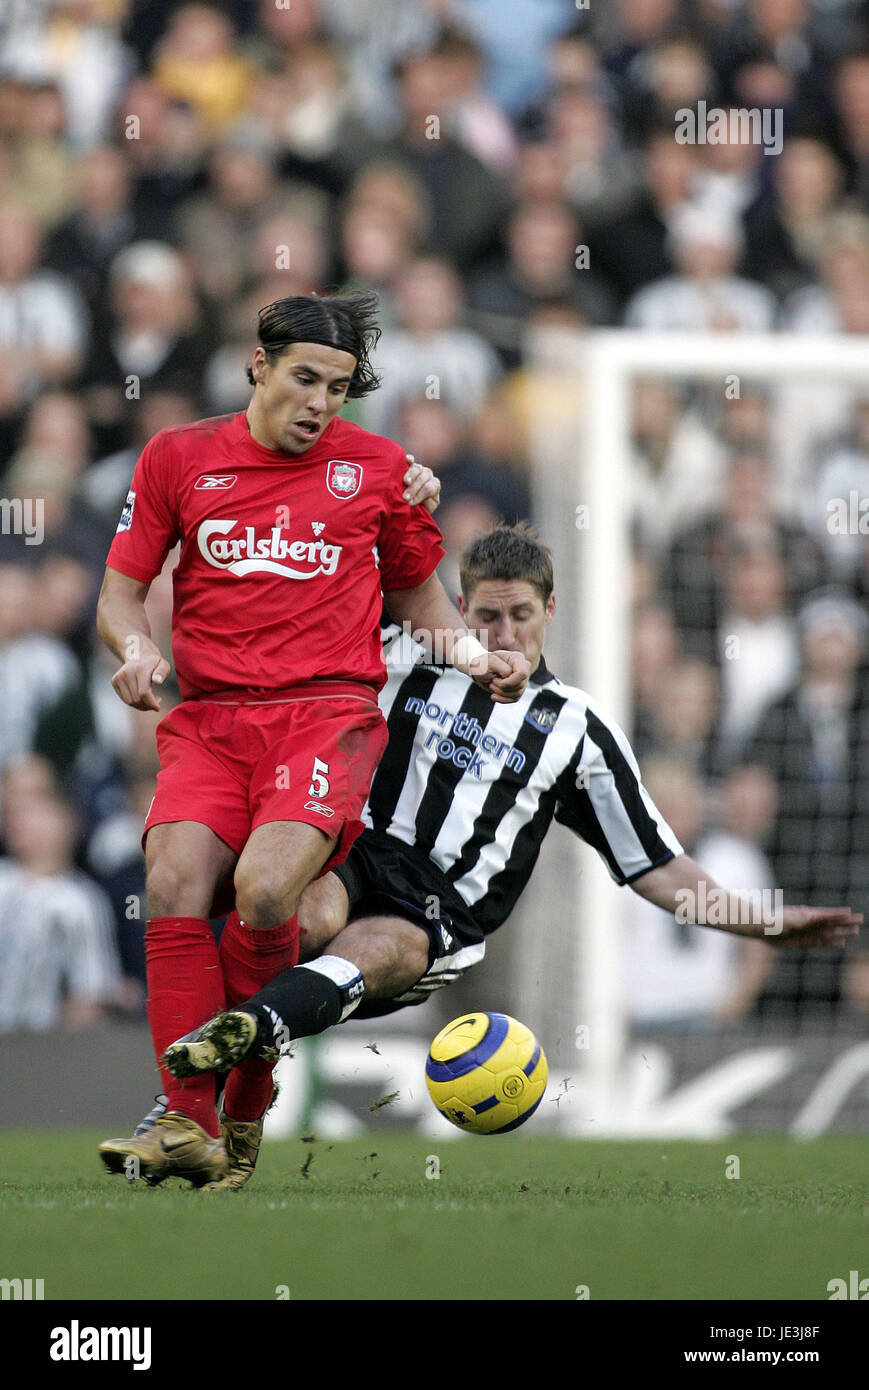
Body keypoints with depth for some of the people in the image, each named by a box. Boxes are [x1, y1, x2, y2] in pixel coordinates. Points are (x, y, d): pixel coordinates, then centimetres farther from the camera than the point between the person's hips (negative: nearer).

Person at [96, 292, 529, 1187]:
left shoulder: (377, 467, 12)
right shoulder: (180, 458, 12)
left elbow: (418, 594, 25)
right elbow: (121, 590, 16)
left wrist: (475, 658, 7)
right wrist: (135, 650, -6)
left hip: (330, 715, -2)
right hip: (208, 718, 2)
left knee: (263, 890, -26)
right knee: (174, 883, -24)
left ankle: (247, 1110, -9)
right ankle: (188, 1124, -22)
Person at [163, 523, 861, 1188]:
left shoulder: (578, 728, 18)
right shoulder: (405, 657, 18)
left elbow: (658, 868, 20)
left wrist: (768, 924, 9)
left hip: (443, 913, -1)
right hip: (353, 858, 1)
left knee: (370, 950, -36)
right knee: (311, 914, -36)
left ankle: (243, 1030, -62)